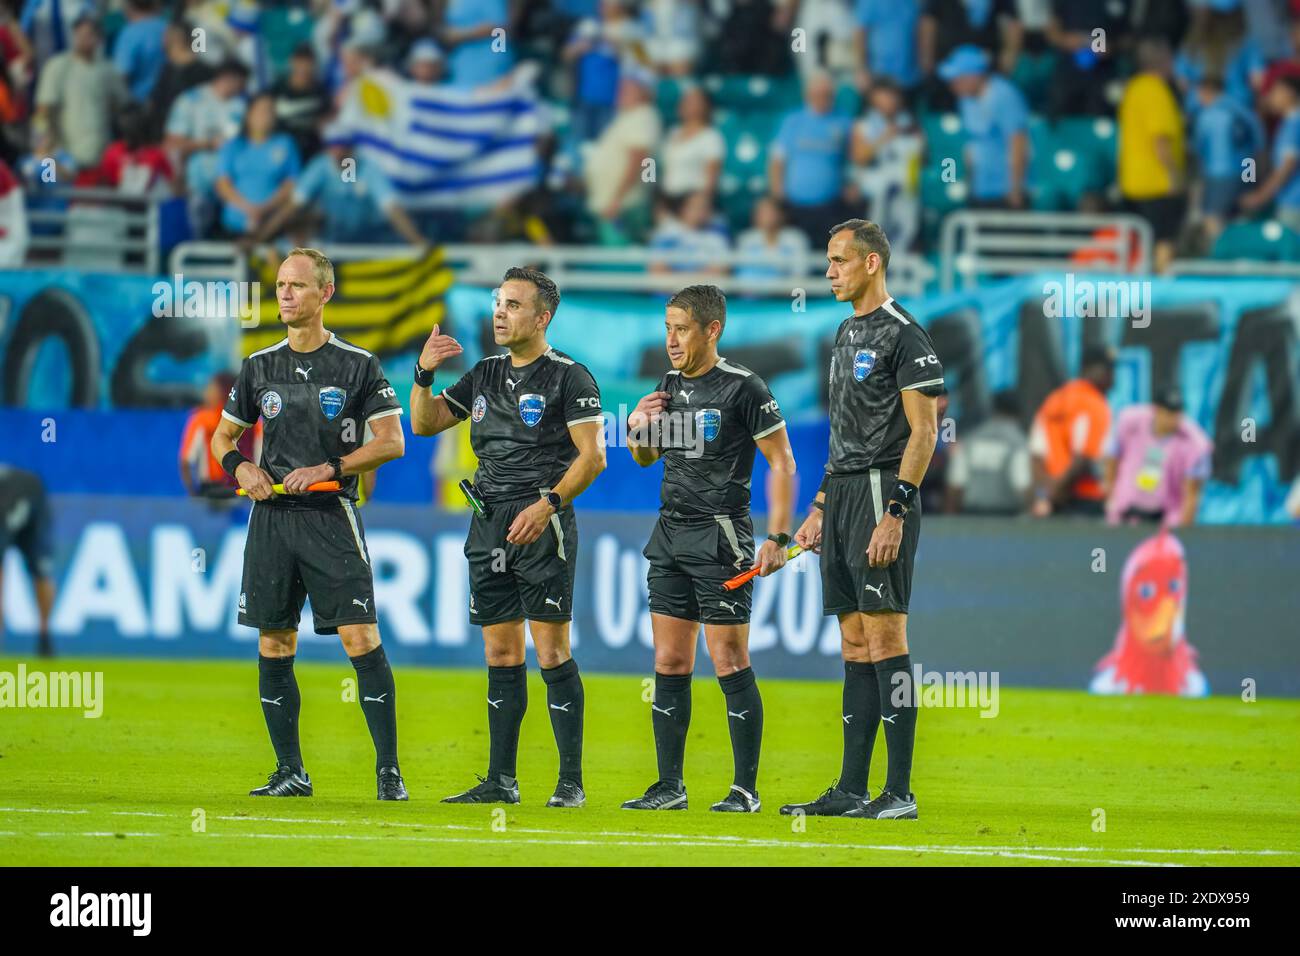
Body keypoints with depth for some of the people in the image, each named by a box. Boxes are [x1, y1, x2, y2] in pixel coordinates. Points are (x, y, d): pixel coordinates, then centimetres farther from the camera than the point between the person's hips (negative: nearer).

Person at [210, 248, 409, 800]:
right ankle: (290, 772, 12)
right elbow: (223, 436, 20)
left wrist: (327, 469, -13)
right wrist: (240, 466, -2)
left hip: (331, 516, -4)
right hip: (271, 517, 4)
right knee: (273, 646, 4)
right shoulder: (260, 367, 11)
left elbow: (391, 442, -3)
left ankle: (389, 770, -9)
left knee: (360, 638, -11)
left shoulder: (358, 366, 0)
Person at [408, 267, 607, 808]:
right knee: (500, 653, 8)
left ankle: (571, 782, -6)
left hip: (543, 525, -6)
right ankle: (500, 780, 12)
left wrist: (548, 504, -20)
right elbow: (424, 423, 21)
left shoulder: (568, 377, -5)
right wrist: (425, 373, 4)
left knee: (551, 651, -8)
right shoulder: (486, 375, 15)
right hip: (489, 524, 7)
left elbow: (592, 456, -10)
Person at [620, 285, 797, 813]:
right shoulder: (669, 386, 12)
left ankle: (746, 789, -2)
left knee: (730, 662, -7)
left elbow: (782, 462, -8)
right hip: (669, 532, 7)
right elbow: (646, 458, 25)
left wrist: (777, 539, -14)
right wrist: (637, 428, 2)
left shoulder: (744, 388, -9)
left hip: (720, 536, -7)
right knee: (669, 662, 5)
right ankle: (670, 786, 10)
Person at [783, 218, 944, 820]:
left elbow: (923, 432, -14)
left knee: (884, 637, -11)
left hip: (882, 493, -9)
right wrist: (819, 509, 21)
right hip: (842, 497, 9)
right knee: (855, 644, 9)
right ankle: (851, 790, 10)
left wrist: (895, 512, -20)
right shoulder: (847, 335, 19)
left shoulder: (902, 335, -9)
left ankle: (900, 791, -10)